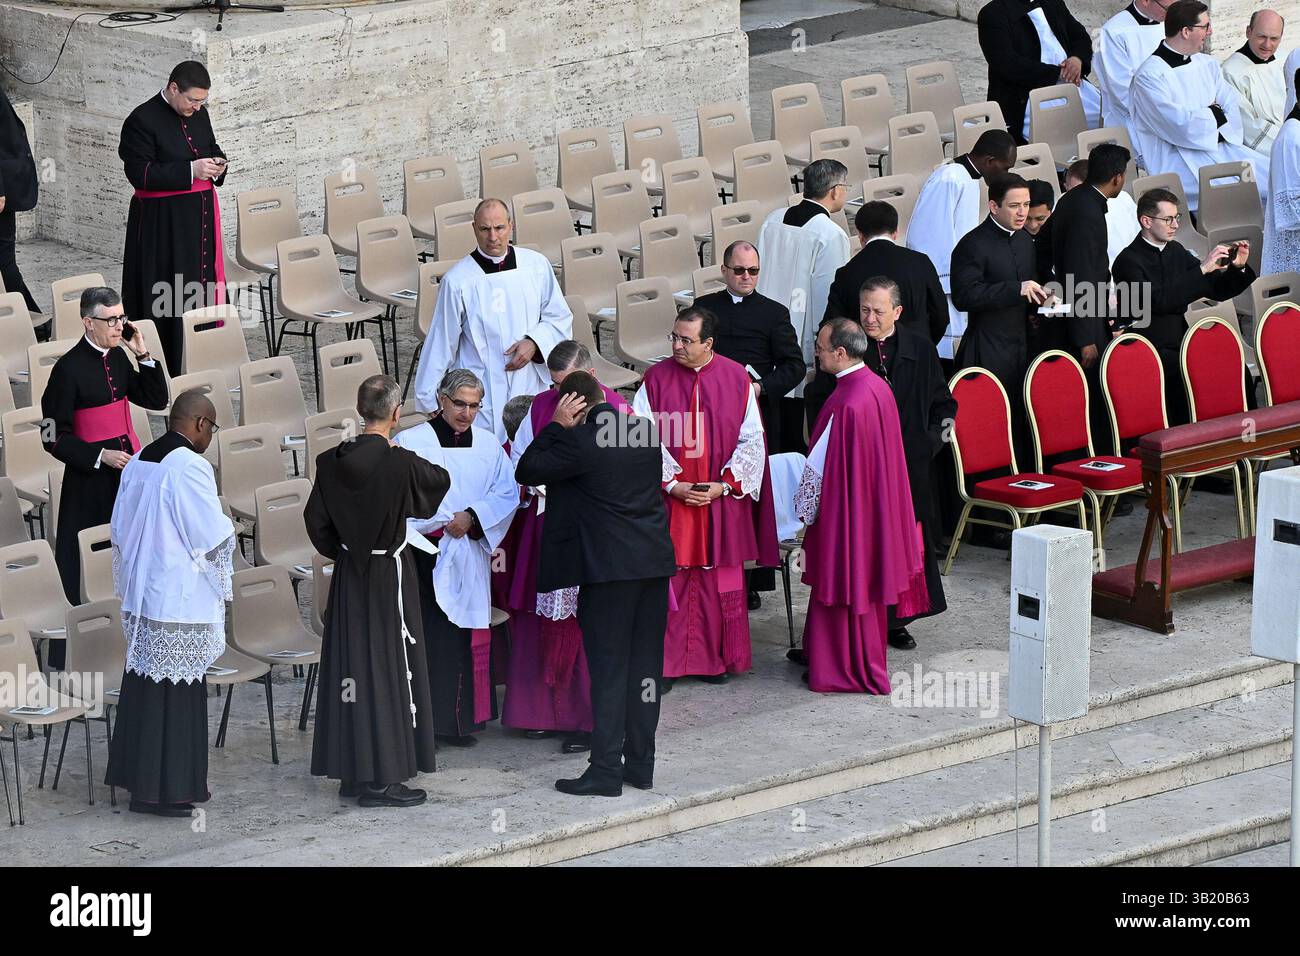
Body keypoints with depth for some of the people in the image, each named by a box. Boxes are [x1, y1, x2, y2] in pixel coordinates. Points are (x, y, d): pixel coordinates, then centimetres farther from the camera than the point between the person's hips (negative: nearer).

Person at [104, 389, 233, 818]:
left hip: (140, 597, 8)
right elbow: (214, 536, -16)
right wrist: (228, 526, 6)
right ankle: (166, 788, 4)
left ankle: (135, 775, 23)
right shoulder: (191, 467, -18)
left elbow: (121, 529, 14)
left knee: (143, 684, 16)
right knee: (177, 695, -1)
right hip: (180, 601, -8)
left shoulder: (138, 463, 7)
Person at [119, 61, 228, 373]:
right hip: (162, 221, -7)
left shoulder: (199, 114, 8)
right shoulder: (143, 120, -14)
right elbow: (140, 174, -19)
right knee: (167, 298, -5)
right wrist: (190, 170, -23)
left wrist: (216, 162, 0)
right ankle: (167, 367, 0)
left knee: (207, 284, 9)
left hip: (200, 215, 7)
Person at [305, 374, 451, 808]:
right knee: (389, 666, 2)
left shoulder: (332, 463, -5)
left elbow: (316, 521, 1)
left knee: (352, 662, 12)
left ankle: (352, 772, 18)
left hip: (348, 577, 5)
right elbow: (441, 480, 3)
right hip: (389, 576, -5)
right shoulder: (400, 464, -18)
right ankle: (382, 777, 2)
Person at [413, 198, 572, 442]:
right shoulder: (457, 281, -8)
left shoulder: (537, 266, 1)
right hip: (481, 400, -3)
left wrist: (534, 343, -7)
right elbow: (441, 344, -1)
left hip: (531, 389, 3)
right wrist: (430, 400, 2)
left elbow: (560, 318, 12)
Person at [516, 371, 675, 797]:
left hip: (608, 566, -6)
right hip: (654, 562, 6)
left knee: (608, 669, -3)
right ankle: (641, 765, 15)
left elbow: (526, 471, -5)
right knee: (645, 664, 10)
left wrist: (556, 426, -2)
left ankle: (606, 769, -4)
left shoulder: (580, 441, -13)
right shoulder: (646, 430, 6)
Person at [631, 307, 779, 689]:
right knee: (669, 581, -1)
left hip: (721, 501, 1)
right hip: (668, 500, -1)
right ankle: (666, 662, 6)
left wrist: (724, 485, -8)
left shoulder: (736, 379, 0)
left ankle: (717, 658, 17)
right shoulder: (656, 379, -2)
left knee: (719, 581, 6)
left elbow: (751, 441, 2)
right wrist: (671, 485, -13)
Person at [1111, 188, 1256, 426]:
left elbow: (1218, 291, 17)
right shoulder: (1129, 261, -10)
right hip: (1149, 352, -7)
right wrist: (1202, 269, -26)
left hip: (1180, 344, 7)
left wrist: (1238, 268, -4)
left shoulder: (1176, 252, 14)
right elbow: (1158, 301, -26)